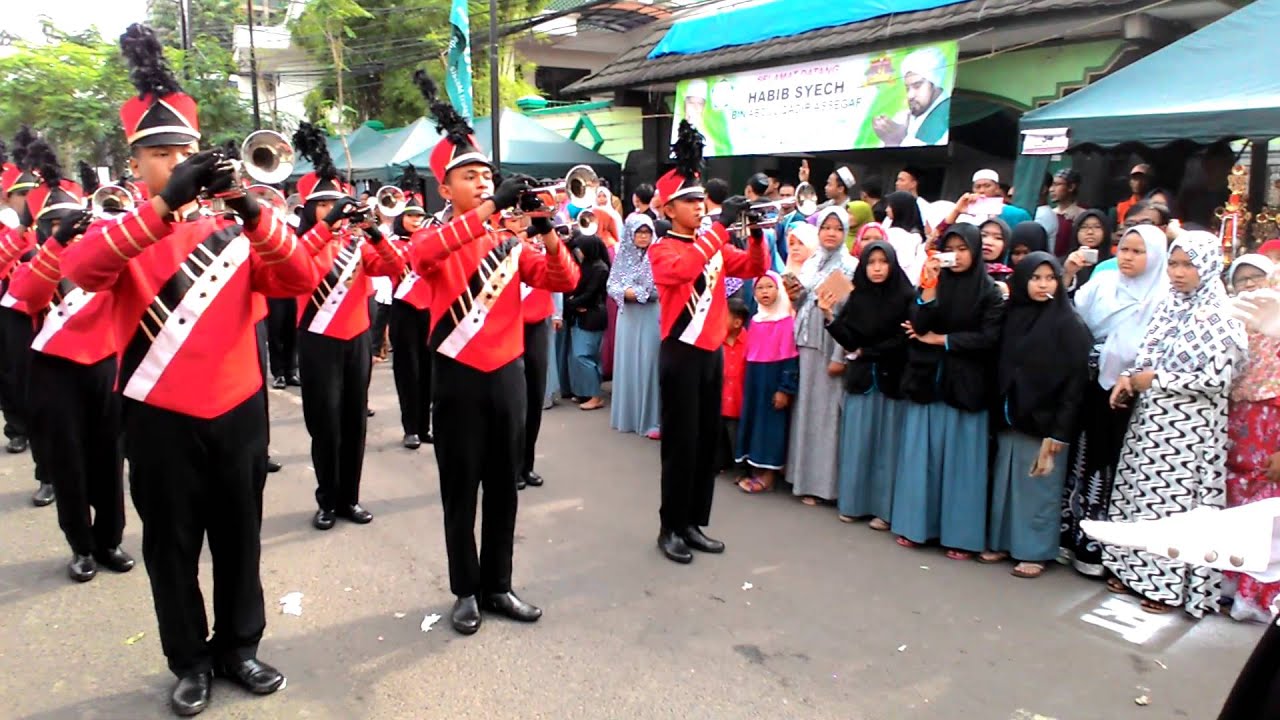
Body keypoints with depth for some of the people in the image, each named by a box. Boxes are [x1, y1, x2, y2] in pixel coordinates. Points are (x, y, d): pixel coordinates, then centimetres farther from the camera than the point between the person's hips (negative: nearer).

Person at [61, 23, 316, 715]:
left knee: (239, 539, 13)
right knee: (172, 548, 11)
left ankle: (239, 646, 31)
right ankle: (190, 661, 28)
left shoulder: (233, 228, 4)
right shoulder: (119, 232, -1)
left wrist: (252, 210, -25)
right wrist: (163, 204, -33)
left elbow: (300, 279, -10)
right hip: (161, 420, -1)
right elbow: (78, 268, -24)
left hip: (238, 411, 2)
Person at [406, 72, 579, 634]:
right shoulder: (434, 238, -3)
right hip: (458, 380, -3)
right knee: (460, 491, 7)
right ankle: (465, 591, 21)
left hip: (507, 375, 4)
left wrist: (544, 227, -18)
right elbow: (421, 255, -29)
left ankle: (497, 585, 25)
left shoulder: (512, 242, 8)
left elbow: (565, 281, -2)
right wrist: (491, 207, -34)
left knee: (502, 488, 11)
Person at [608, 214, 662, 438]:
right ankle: (628, 416, 19)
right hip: (628, 317, 4)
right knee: (627, 365, 9)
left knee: (649, 365, -5)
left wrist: (634, 291, -11)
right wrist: (626, 293, -13)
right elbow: (612, 287, 6)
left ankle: (652, 420, -2)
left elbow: (663, 288, -11)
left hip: (652, 317, -4)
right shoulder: (622, 257, 9)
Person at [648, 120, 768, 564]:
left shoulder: (714, 245, 12)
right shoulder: (662, 249, -8)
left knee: (708, 442, 12)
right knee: (681, 444, -1)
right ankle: (670, 529, 12)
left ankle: (695, 524, 23)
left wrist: (756, 232, -9)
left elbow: (755, 269, 8)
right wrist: (721, 225, -29)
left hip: (712, 352, 7)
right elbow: (684, 269, -30)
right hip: (680, 355, -7)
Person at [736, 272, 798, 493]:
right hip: (754, 378, 7)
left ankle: (768, 475, 7)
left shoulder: (786, 321, -11)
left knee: (771, 422, -1)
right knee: (753, 419, 10)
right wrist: (746, 382, 13)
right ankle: (755, 471, 21)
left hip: (774, 378, -7)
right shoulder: (755, 321, 10)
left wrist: (785, 389, -16)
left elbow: (789, 358, -14)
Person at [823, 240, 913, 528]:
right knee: (858, 442, 7)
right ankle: (853, 503, 16)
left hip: (891, 380, -3)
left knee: (887, 443, 3)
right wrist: (831, 317, -16)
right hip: (860, 379, 3)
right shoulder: (856, 297, 6)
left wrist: (866, 352, -6)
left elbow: (904, 340, -8)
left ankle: (884, 509, 10)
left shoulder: (906, 297, -4)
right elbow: (849, 341, -2)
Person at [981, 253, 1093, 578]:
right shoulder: (1013, 317, 8)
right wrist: (998, 413, 4)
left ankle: (1035, 552, 13)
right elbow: (1001, 369, 9)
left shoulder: (1069, 324, -7)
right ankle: (1002, 542, 23)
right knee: (1005, 481, 11)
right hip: (1009, 417, 5)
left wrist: (1059, 431, -14)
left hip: (1044, 421, -5)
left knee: (1038, 486, 2)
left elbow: (1075, 381, -10)